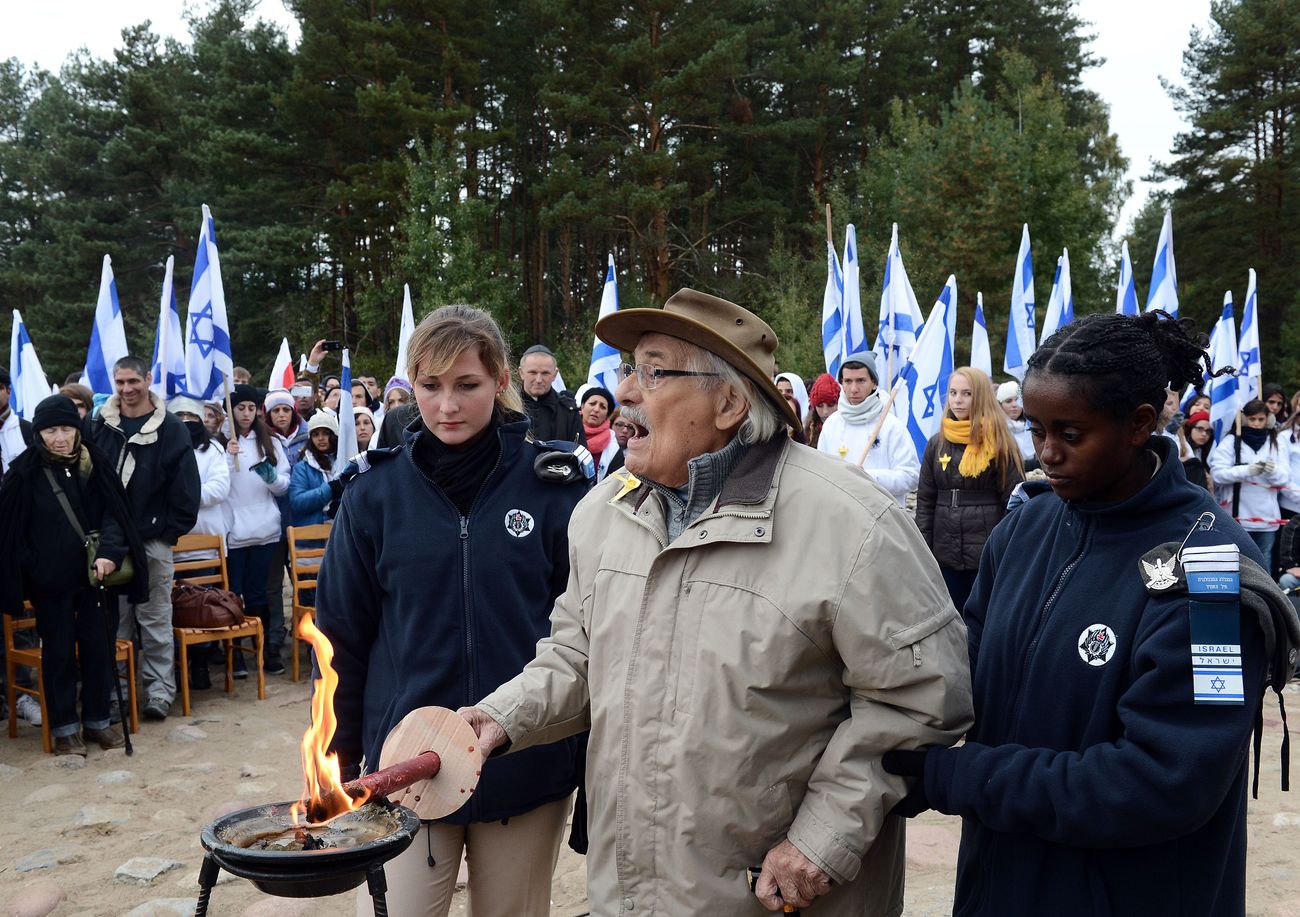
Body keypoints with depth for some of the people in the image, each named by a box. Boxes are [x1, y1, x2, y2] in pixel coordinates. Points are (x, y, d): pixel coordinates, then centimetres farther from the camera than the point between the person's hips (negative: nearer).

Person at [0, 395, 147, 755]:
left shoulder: (96, 466, 1)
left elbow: (114, 512, -4)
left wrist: (109, 552, -20)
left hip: (97, 576, 2)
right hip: (51, 581, -2)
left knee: (99, 649, 7)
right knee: (59, 653, 7)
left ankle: (98, 720, 22)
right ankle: (64, 727, 20)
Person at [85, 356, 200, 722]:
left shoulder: (171, 429, -2)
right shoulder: (97, 426, 5)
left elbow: (186, 490, -4)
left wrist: (166, 532, -7)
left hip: (153, 540, -2)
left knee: (155, 618, 4)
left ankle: (160, 689, 10)